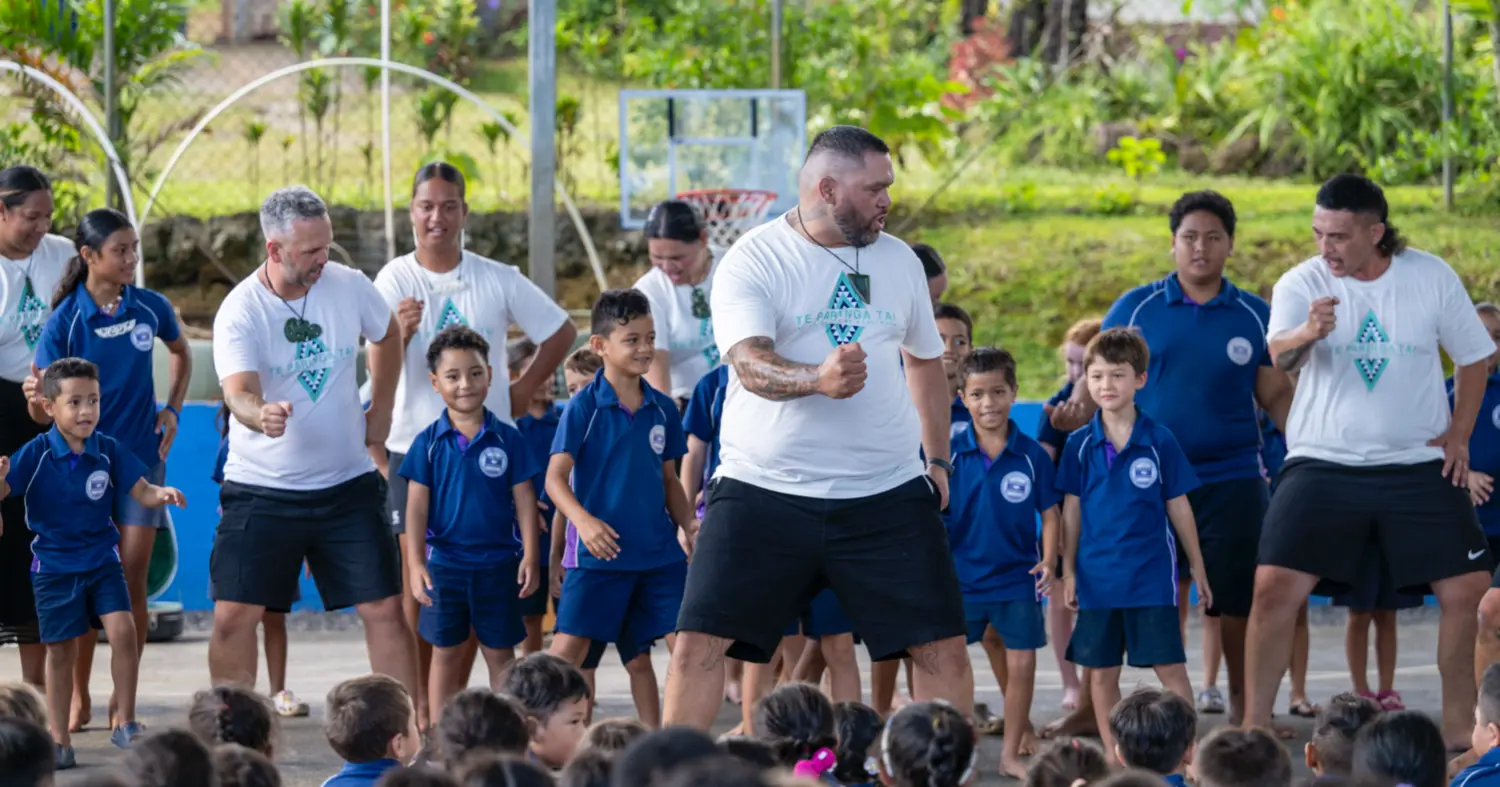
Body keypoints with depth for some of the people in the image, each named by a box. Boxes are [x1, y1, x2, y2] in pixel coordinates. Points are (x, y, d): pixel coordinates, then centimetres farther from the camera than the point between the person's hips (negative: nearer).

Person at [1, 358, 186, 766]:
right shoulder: (35, 454, -13)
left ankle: (125, 722, -2)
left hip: (102, 561, 1)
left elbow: (141, 493, 0)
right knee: (61, 651, 4)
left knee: (123, 630, -16)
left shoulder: (109, 451, -5)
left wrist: (163, 494, -22)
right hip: (54, 565, -1)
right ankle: (59, 741, 15)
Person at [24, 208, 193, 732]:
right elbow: (45, 411, -9)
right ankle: (78, 698, 13)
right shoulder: (66, 320, -8)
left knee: (131, 585, -4)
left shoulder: (150, 308, -1)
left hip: (140, 458, 1)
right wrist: (37, 400, -32)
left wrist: (172, 410, 10)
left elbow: (180, 353, 22)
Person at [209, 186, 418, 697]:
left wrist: (380, 411, 16)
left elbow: (386, 336, 19)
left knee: (384, 609, -1)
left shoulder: (349, 286, -3)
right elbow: (238, 392, -30)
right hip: (260, 489, -3)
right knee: (234, 616, -5)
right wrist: (259, 415, -52)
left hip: (348, 483, 3)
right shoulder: (240, 311, -15)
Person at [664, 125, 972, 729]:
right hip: (763, 491, -3)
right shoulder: (753, 260, -6)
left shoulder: (898, 260, 11)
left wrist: (938, 458, 24)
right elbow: (750, 362, -21)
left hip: (887, 493, 3)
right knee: (699, 641, -9)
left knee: (943, 645, -2)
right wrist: (818, 379, -40)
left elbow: (925, 359, 26)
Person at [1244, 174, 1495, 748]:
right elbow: (1280, 357, -27)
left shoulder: (1432, 277, -2)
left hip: (1419, 465, 1)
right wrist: (1306, 334, -50)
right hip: (1323, 464, -1)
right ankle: (1254, 730, -5)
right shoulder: (1302, 285, -8)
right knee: (1275, 587, -13)